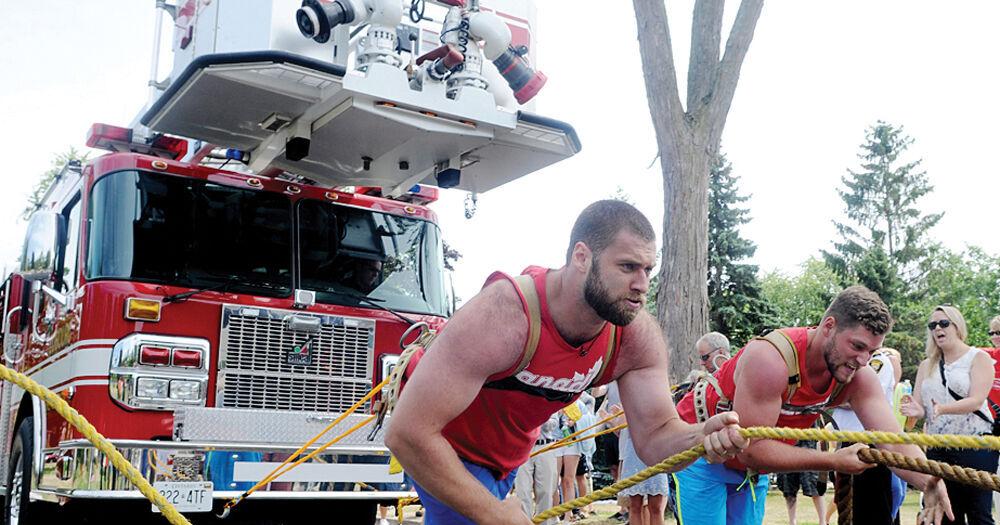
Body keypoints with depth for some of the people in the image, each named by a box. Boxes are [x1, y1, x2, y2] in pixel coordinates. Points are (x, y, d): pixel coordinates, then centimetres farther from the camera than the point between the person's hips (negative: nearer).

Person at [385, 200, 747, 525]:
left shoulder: (638, 337, -20)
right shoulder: (504, 316, -39)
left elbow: (655, 438, -15)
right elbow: (407, 433, -38)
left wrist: (703, 437, -39)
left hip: (509, 455, 6)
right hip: (443, 451, -6)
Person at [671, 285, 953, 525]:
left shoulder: (859, 378, -14)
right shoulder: (770, 359, -35)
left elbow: (894, 442, -22)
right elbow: (752, 449, -34)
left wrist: (929, 481, -43)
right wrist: (833, 462, -33)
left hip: (750, 468, 7)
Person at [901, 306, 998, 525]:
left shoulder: (978, 358, -1)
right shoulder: (927, 366, 13)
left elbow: (976, 401, -14)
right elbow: (918, 404, 9)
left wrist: (943, 409, -30)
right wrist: (917, 411, -15)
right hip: (937, 448, 5)